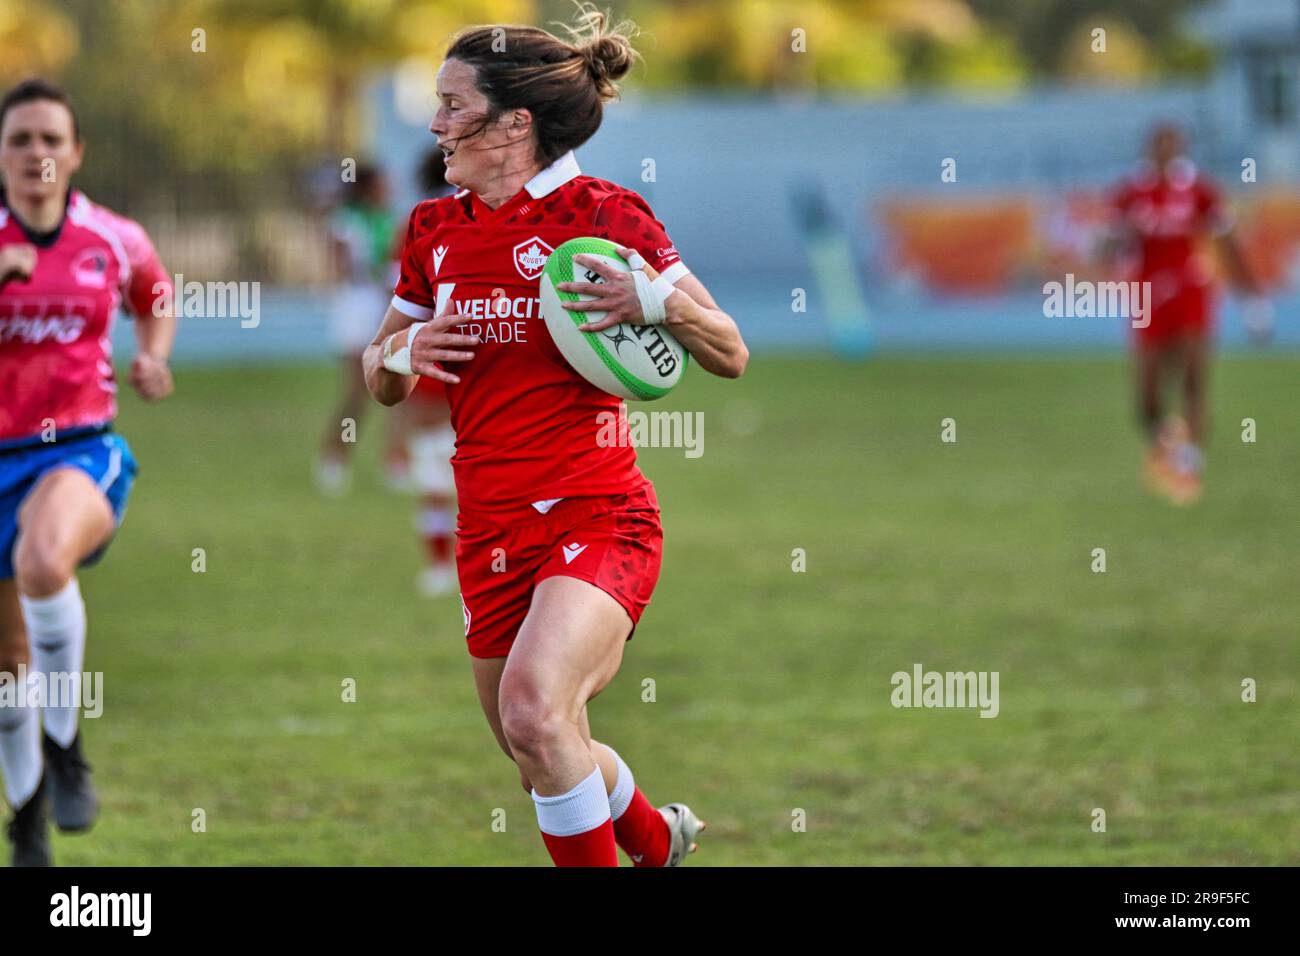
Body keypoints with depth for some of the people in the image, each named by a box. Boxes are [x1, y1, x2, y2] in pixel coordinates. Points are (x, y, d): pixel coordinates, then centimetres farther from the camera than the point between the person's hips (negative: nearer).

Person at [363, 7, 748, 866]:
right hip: (492, 531, 6)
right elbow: (383, 380, 21)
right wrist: (402, 357, -2)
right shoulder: (434, 229, 9)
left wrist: (657, 298, -24)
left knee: (533, 712, -30)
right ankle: (658, 840, 45)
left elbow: (730, 355, -5)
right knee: (544, 762, 15)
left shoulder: (602, 212, -6)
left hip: (597, 516, -6)